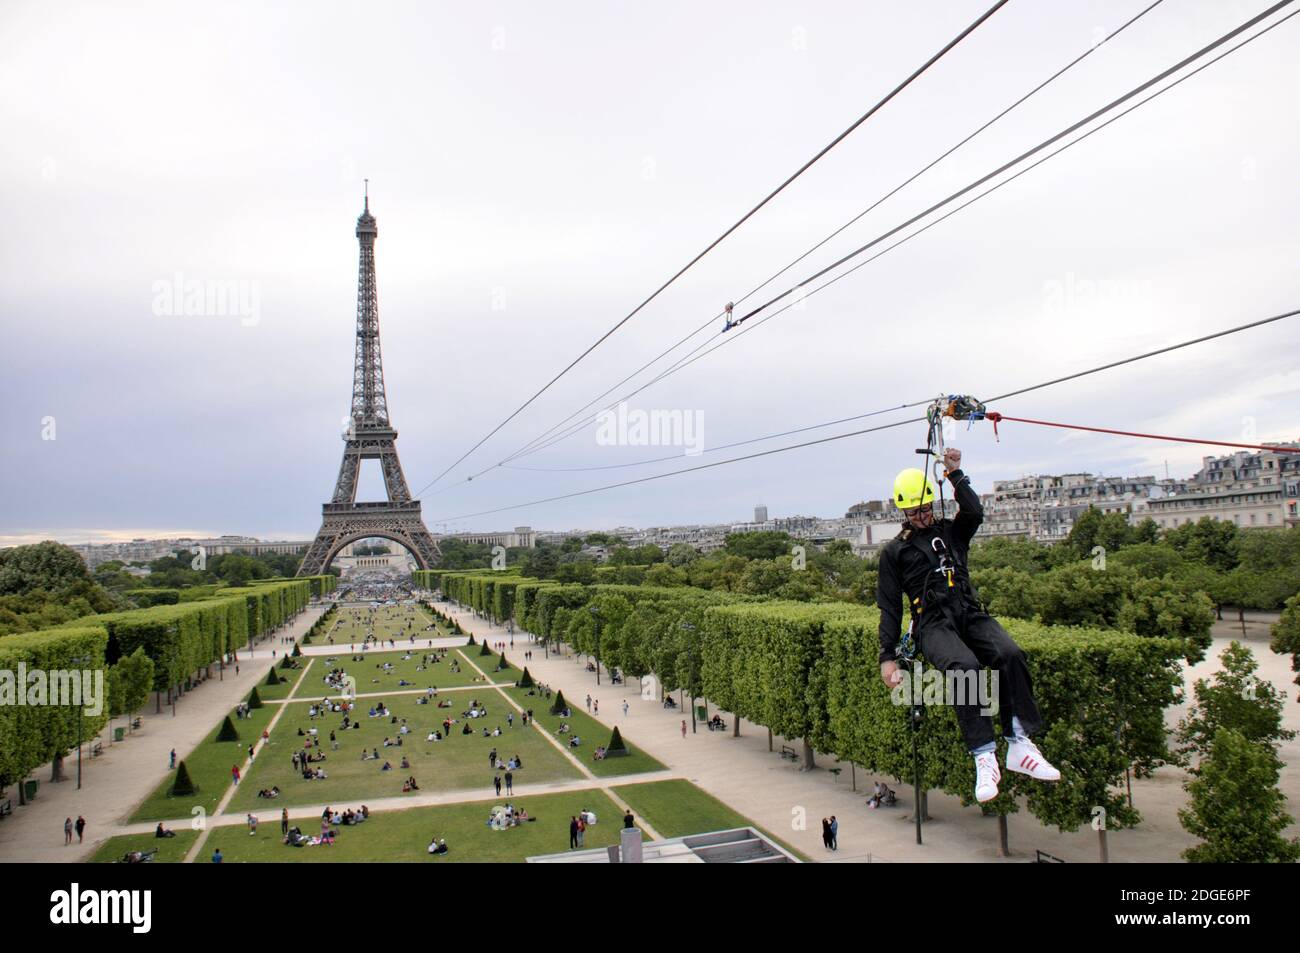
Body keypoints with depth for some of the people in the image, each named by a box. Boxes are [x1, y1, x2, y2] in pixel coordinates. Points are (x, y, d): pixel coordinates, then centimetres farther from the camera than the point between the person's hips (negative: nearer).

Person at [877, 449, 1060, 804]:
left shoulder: (952, 532, 22)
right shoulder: (894, 551, 15)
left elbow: (975, 512, -1)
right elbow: (889, 607, 11)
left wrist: (955, 474, 2)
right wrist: (888, 656, 4)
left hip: (971, 614, 3)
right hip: (932, 624, -3)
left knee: (1010, 655, -29)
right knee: (965, 667, -35)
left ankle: (1019, 745, -26)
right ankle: (984, 758, -34)